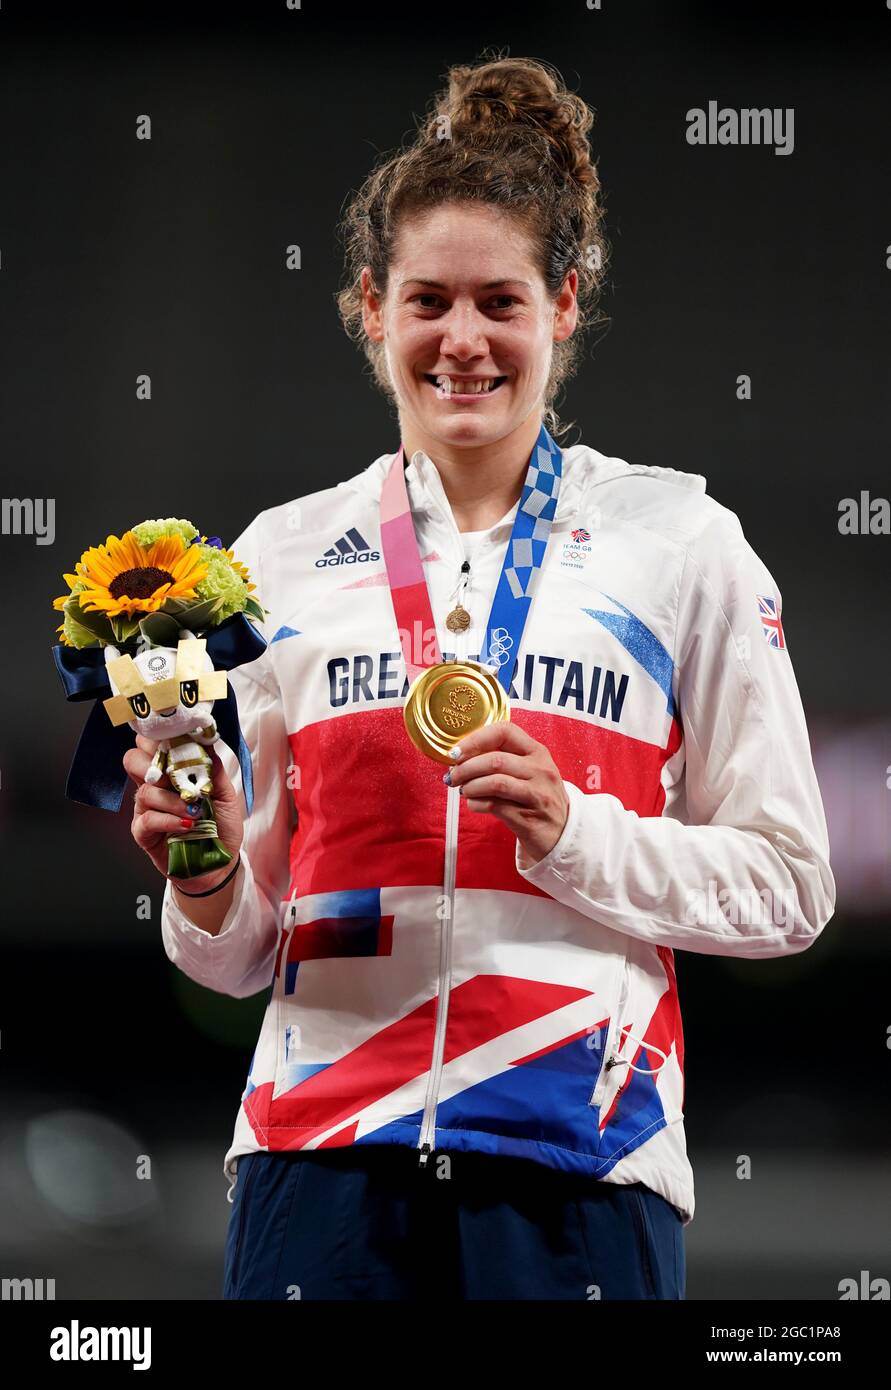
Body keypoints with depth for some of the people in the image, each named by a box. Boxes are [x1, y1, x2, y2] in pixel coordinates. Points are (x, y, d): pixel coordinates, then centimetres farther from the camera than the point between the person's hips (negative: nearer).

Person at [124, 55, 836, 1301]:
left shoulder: (680, 544, 5)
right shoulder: (285, 556, 10)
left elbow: (785, 889, 3)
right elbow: (241, 953, 12)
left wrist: (572, 832, -10)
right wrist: (206, 876, -9)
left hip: (579, 1158, -1)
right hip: (324, 1147, 2)